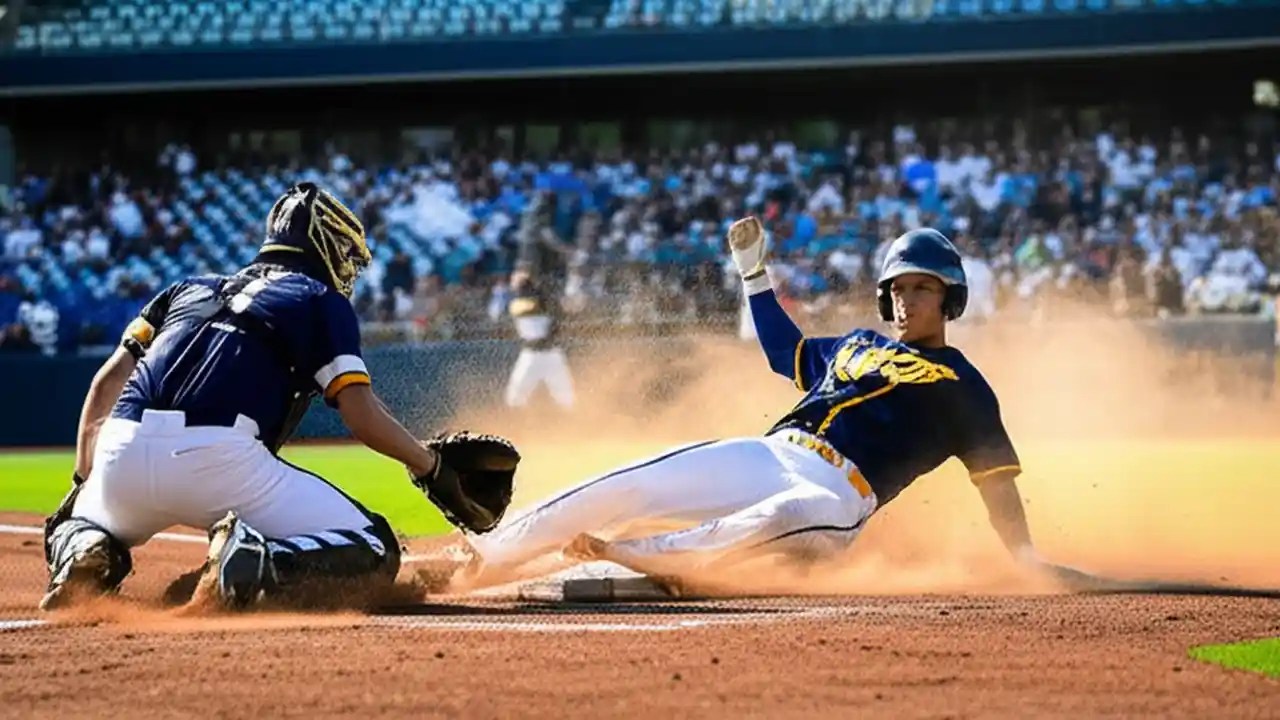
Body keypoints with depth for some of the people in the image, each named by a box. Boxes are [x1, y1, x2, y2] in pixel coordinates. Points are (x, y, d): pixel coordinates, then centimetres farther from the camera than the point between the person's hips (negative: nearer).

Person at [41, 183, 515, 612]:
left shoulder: (190, 290, 31)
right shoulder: (322, 301, 17)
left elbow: (107, 382, 22)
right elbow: (362, 416, 4)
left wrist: (83, 483, 25)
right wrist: (431, 466, 17)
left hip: (121, 454, 5)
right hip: (219, 457, -5)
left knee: (76, 528, 37)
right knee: (374, 555, 3)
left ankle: (84, 559, -2)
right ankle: (251, 568, -26)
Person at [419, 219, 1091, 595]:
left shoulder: (961, 385, 9)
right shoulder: (855, 345, 29)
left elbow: (995, 474, 2)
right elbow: (782, 347, 42)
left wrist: (1028, 558, -10)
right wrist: (753, 268, 36)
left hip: (831, 494, -6)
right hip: (762, 456, 6)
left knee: (782, 517, -44)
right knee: (619, 491, -11)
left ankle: (633, 558, -48)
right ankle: (471, 562, -15)